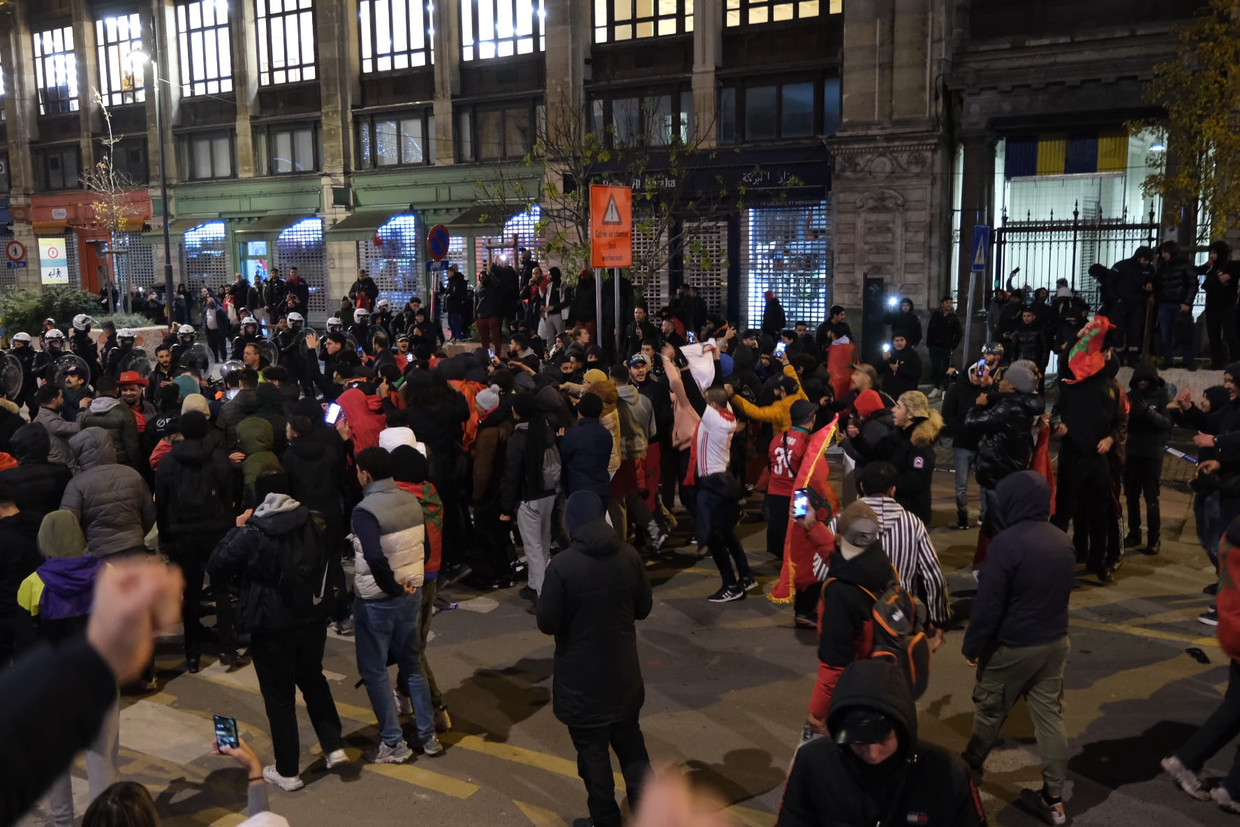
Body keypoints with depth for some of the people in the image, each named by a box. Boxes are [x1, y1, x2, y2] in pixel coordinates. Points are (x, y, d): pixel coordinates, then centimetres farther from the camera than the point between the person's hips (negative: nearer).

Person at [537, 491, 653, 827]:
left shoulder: (562, 565, -22)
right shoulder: (629, 555, -10)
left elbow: (547, 623, -15)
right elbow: (644, 607, 1)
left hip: (581, 679, -4)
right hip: (624, 672, 4)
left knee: (593, 751, 13)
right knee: (630, 743, 22)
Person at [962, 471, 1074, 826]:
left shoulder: (1007, 543, -22)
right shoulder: (1063, 541, 1)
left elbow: (988, 603, -19)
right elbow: (1064, 592, 13)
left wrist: (971, 644, -8)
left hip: (1011, 647, -6)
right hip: (1054, 643, 6)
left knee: (989, 711, 14)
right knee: (1050, 717, 10)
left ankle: (970, 766, 35)